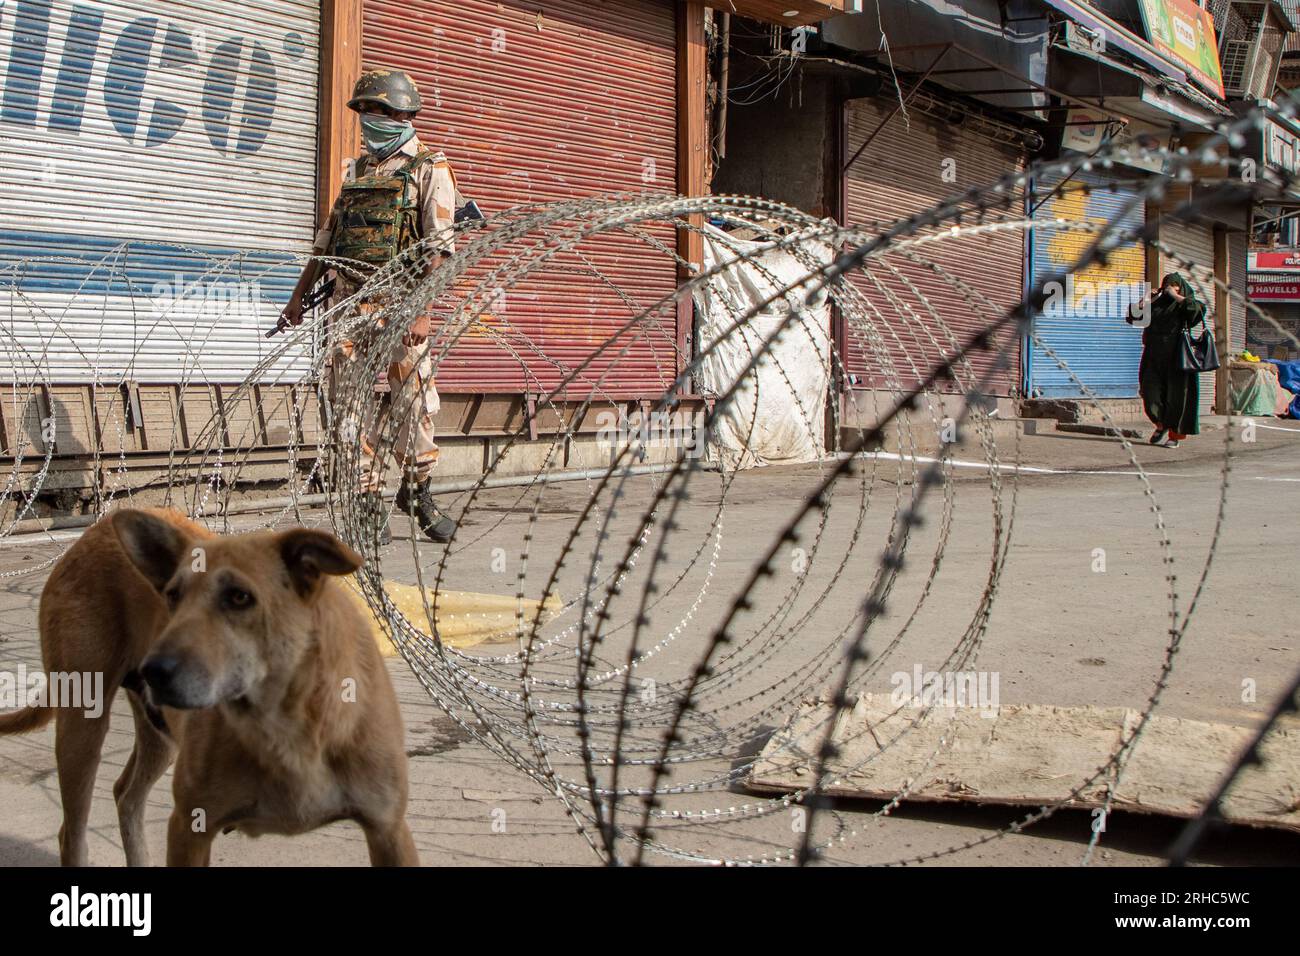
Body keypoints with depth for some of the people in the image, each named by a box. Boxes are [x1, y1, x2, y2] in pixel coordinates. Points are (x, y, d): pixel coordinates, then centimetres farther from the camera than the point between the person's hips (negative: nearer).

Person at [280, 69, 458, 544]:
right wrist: (299, 297, 23)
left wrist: (424, 310, -18)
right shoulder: (358, 171, 20)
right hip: (349, 301, 5)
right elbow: (327, 239, 26)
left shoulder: (429, 169, 1)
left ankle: (418, 491, 15)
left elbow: (439, 247, -8)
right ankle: (370, 505, 6)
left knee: (415, 398, -4)